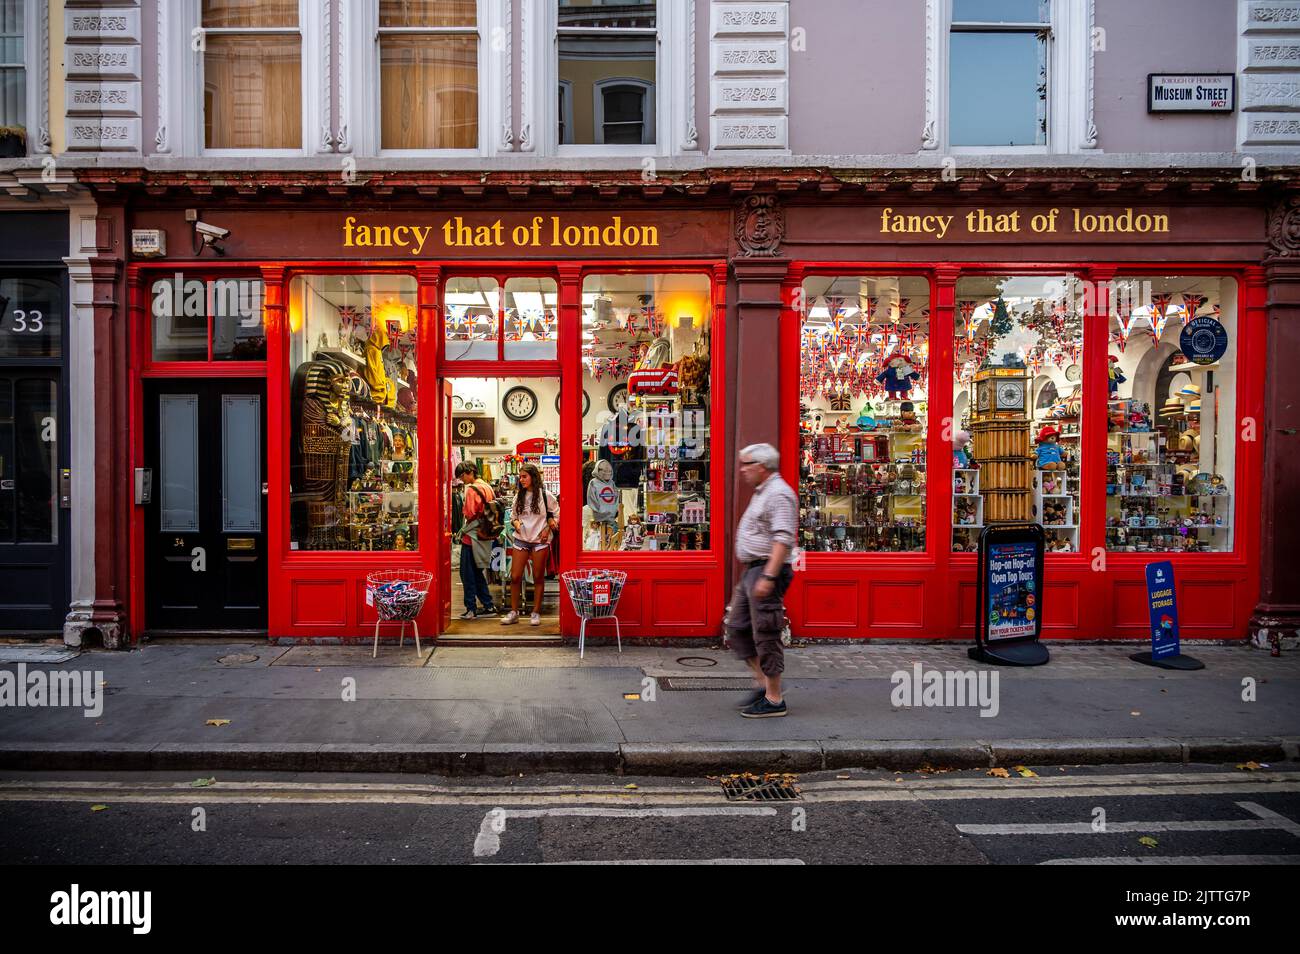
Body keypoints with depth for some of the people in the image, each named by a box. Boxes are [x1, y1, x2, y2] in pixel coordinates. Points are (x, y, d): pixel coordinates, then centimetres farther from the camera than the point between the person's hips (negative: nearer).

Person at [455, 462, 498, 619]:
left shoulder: (471, 489, -14)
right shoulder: (487, 487, 11)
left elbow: (469, 514, -19)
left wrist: (463, 529, -1)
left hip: (471, 536, -8)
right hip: (485, 536, 8)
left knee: (467, 573, 1)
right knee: (478, 573, 15)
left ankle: (471, 609, 3)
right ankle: (488, 606, 16)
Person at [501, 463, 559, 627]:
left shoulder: (545, 495, -4)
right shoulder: (519, 496, 9)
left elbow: (557, 514, 4)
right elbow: (513, 516, 18)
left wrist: (548, 529, -7)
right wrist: (515, 522, -4)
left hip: (540, 541, -3)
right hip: (521, 540, 4)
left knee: (538, 577, 4)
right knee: (515, 577, 0)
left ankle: (536, 613, 14)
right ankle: (514, 612, 11)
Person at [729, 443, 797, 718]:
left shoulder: (778, 494, -15)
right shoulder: (762, 492, 18)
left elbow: (783, 540, -24)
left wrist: (768, 577, -29)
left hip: (767, 571, -11)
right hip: (752, 571, 11)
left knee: (765, 636, -4)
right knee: (736, 627, 13)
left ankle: (774, 700, 6)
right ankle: (763, 683, 21)